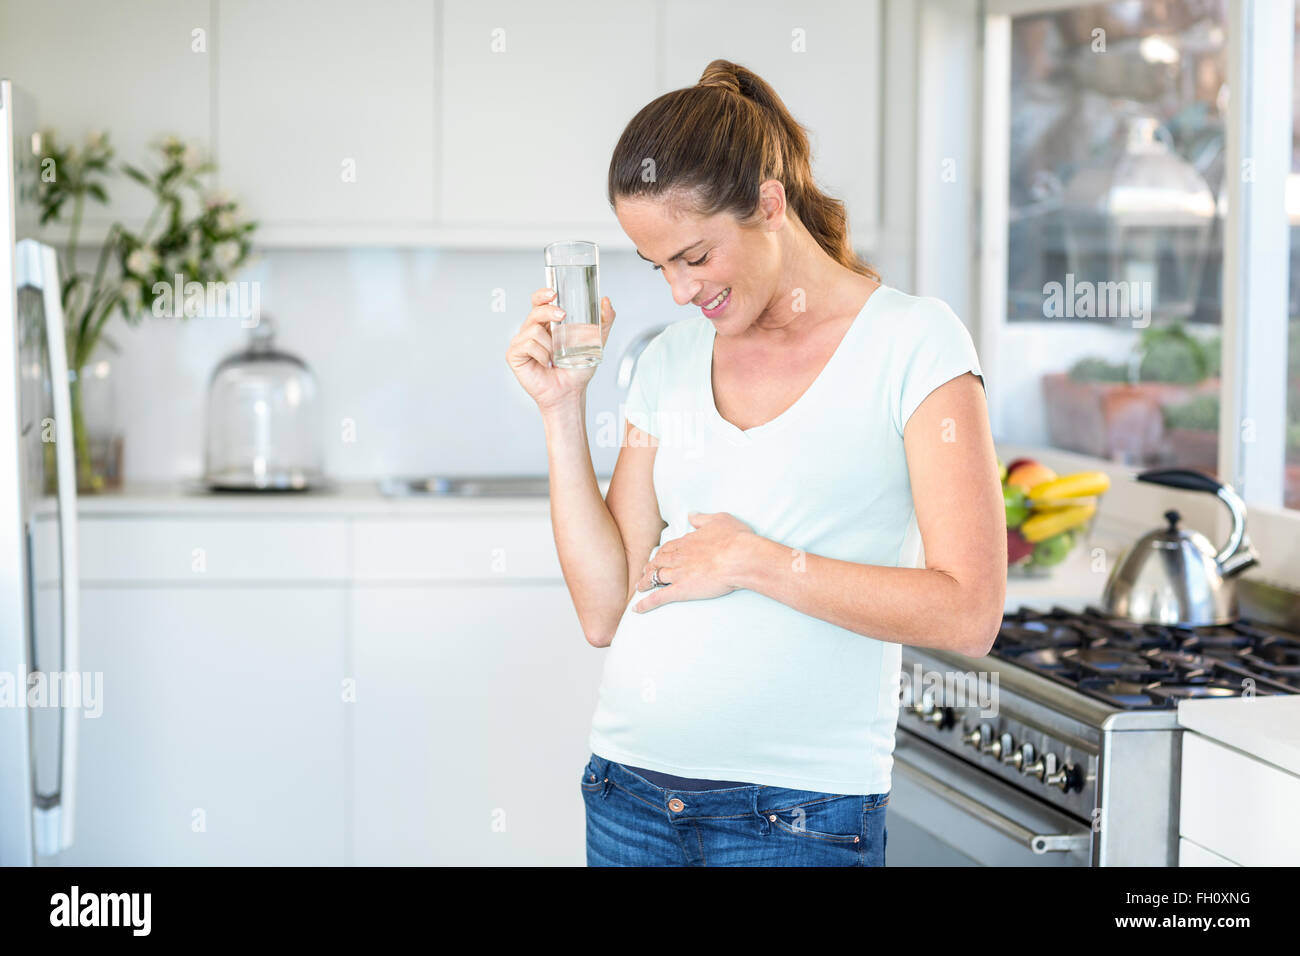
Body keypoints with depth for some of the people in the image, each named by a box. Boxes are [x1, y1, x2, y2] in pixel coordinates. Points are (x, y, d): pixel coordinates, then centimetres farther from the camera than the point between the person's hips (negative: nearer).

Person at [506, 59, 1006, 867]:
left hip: (799, 811, -4)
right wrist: (563, 409, 0)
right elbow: (605, 610, 5)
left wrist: (752, 561, -12)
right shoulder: (670, 362, 9)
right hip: (630, 790, 5)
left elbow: (967, 615, -13)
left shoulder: (912, 341, -6)